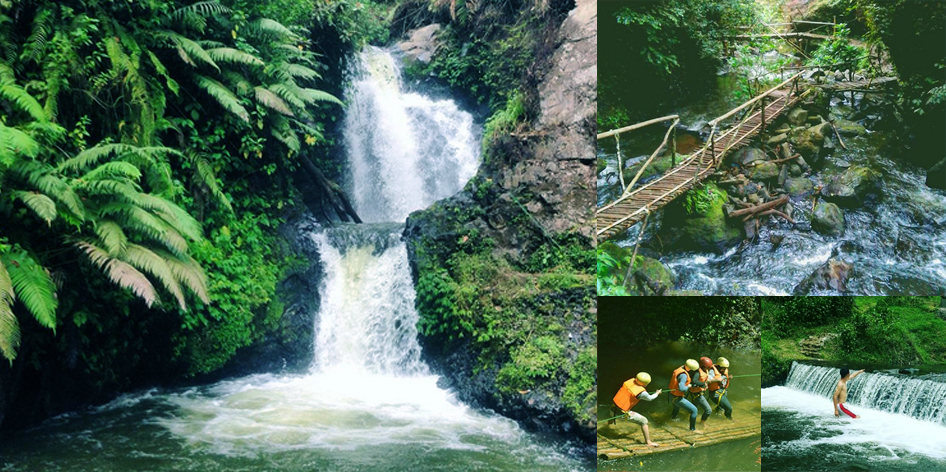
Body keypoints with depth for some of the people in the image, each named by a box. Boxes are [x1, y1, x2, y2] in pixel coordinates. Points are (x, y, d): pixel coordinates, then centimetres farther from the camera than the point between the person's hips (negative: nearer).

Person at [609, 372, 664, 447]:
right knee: (643, 421, 5)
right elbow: (649, 398, 5)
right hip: (622, 414, -6)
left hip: (613, 409, 6)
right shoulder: (641, 392, -18)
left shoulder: (631, 381, -4)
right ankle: (648, 442, 9)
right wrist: (657, 393, 25)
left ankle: (610, 421, 70)